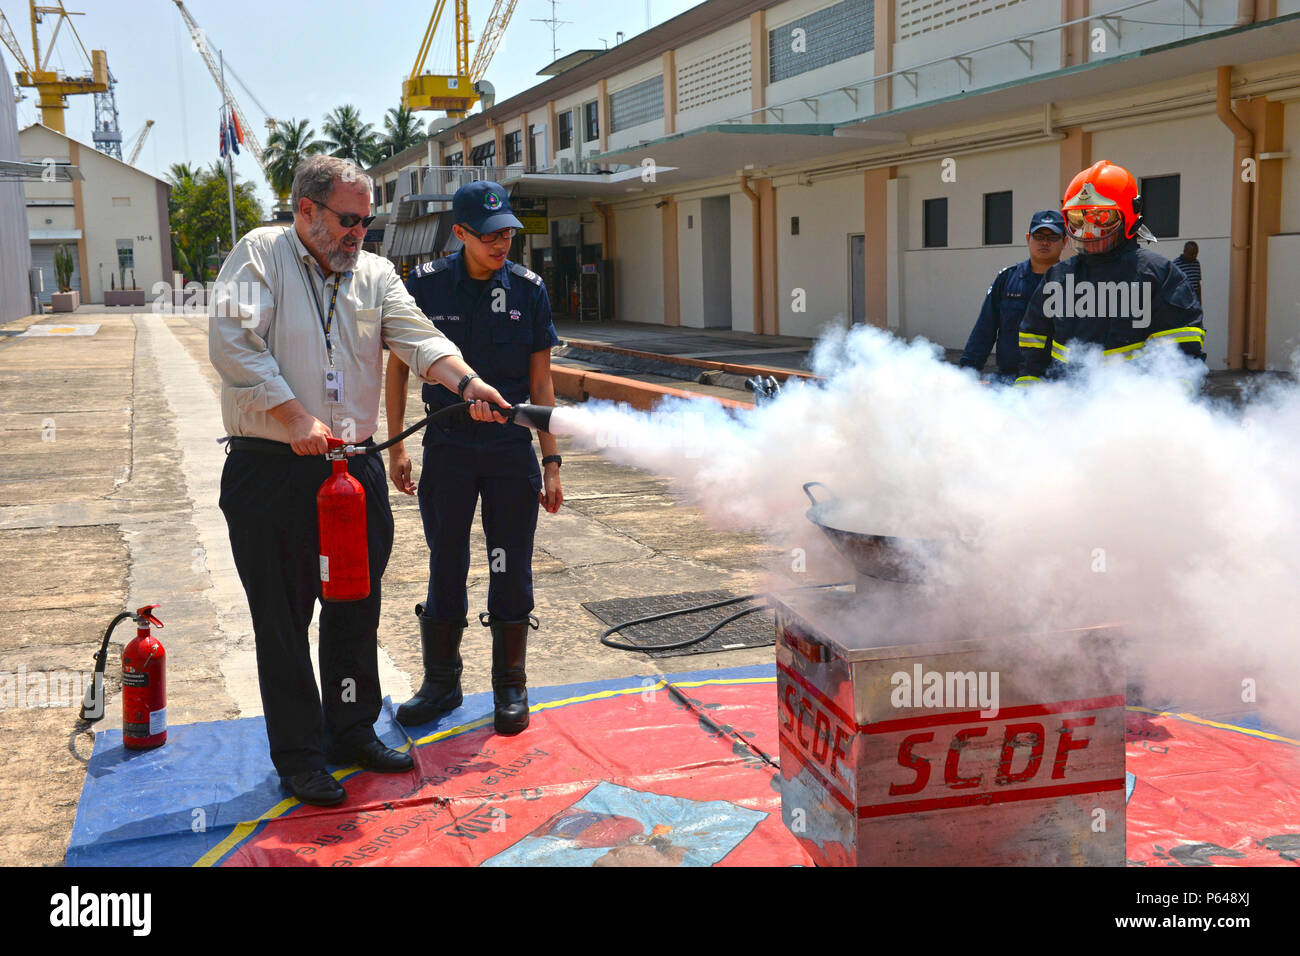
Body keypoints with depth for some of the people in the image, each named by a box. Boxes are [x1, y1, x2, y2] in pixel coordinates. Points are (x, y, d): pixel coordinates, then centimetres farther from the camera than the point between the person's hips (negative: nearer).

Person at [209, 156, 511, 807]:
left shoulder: (374, 273, 11)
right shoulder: (260, 255, -3)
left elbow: (416, 338, -2)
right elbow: (233, 344, -14)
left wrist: (468, 382, -21)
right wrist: (294, 417, -20)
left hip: (355, 468, 5)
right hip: (272, 469, -5)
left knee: (357, 610, 13)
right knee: (283, 621, 4)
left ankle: (352, 731, 30)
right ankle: (300, 758, 17)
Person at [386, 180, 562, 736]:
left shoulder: (528, 289, -1)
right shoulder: (426, 285, -4)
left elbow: (541, 383, 3)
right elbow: (397, 367, 5)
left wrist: (551, 462, 0)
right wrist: (396, 446, 1)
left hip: (512, 446, 0)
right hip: (447, 445, 0)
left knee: (511, 571, 7)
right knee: (445, 569, 10)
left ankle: (510, 688, 23)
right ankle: (441, 682, 27)